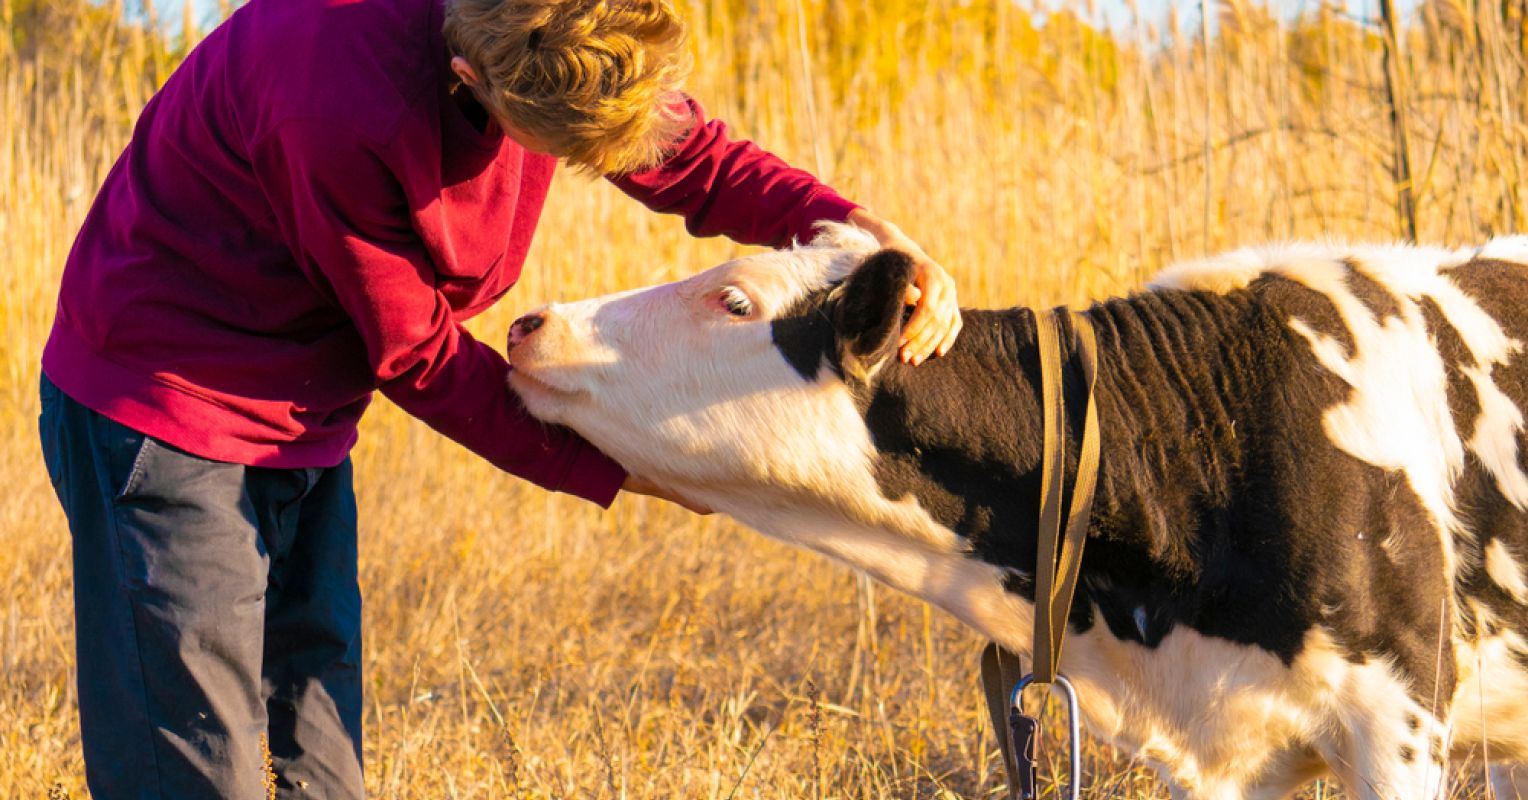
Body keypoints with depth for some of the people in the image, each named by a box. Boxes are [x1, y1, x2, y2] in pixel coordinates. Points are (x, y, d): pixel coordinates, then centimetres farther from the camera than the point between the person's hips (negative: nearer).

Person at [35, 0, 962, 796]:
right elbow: (416, 356, -21)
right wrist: (616, 470, -15)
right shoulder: (350, 111, -34)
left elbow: (697, 160, 5)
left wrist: (856, 227, -14)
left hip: (300, 431, 8)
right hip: (164, 418, -8)